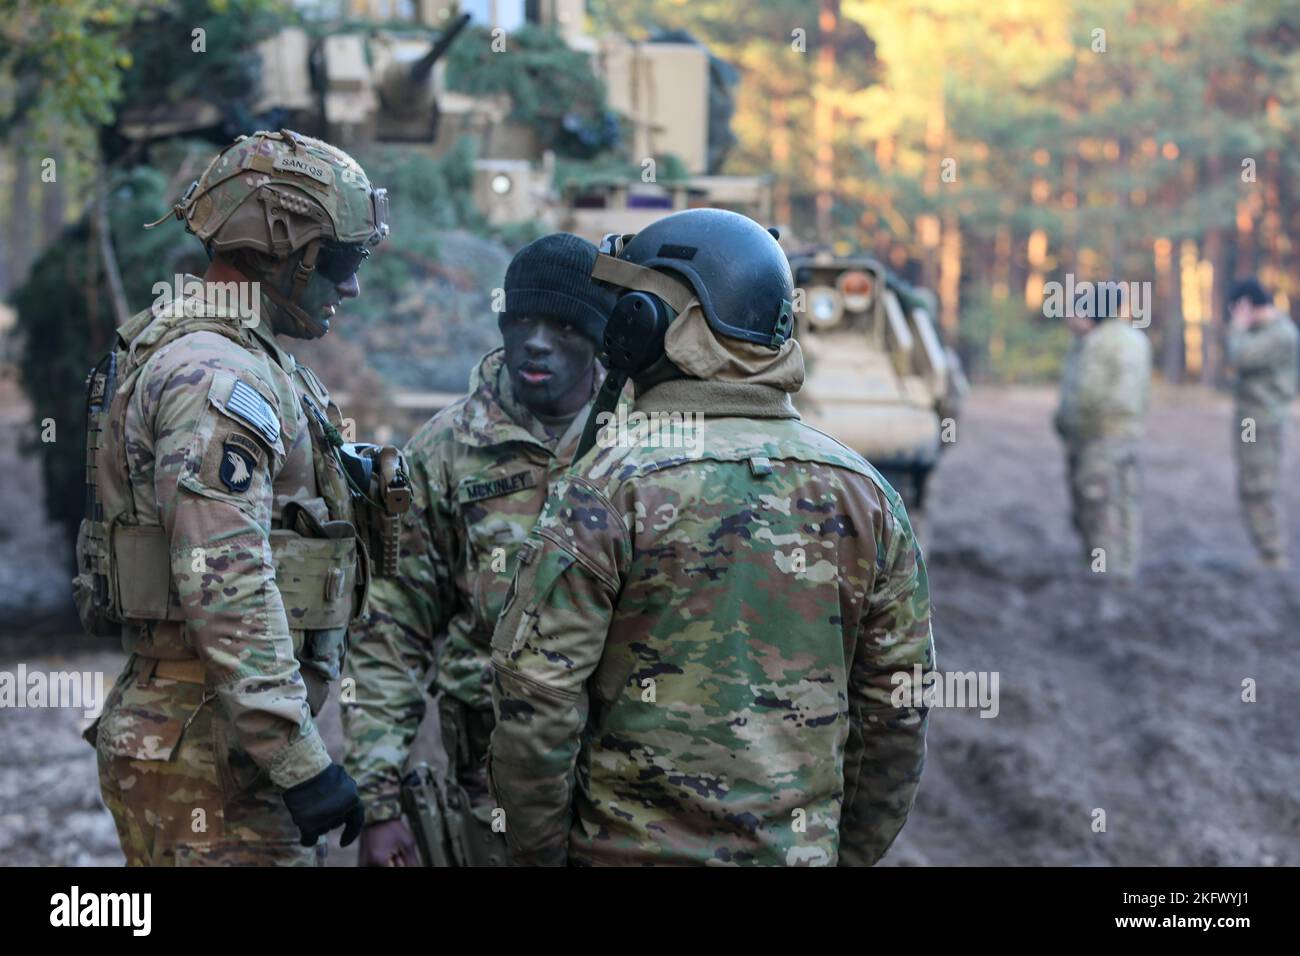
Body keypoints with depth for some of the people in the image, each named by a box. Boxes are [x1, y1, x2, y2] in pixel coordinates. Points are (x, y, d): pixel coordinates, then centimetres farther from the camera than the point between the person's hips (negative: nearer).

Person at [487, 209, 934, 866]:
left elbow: (535, 700, -14)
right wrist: (850, 853, 15)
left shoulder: (609, 488, -12)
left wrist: (539, 853, -3)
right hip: (802, 848, 4)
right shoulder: (861, 491, 2)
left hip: (633, 846, -4)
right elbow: (897, 713, 6)